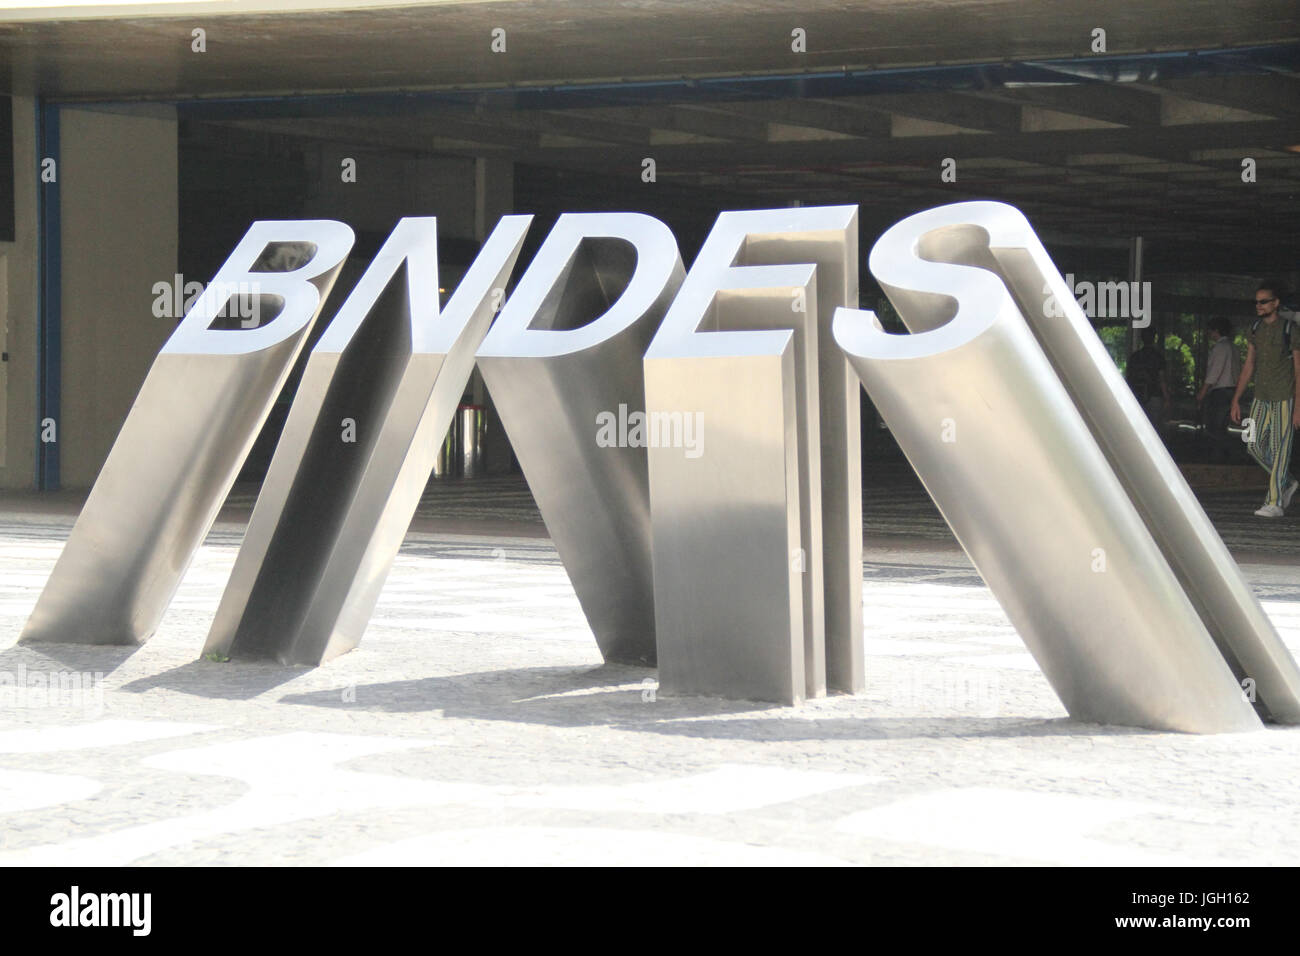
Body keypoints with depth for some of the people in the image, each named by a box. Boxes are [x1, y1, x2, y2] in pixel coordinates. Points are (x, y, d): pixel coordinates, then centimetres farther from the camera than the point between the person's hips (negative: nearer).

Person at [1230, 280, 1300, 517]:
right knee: (1255, 446, 4)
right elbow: (1249, 366, 16)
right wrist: (1236, 399, 12)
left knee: (1279, 448, -6)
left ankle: (1275, 502, -3)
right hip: (1261, 398, 6)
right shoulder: (1256, 329, 10)